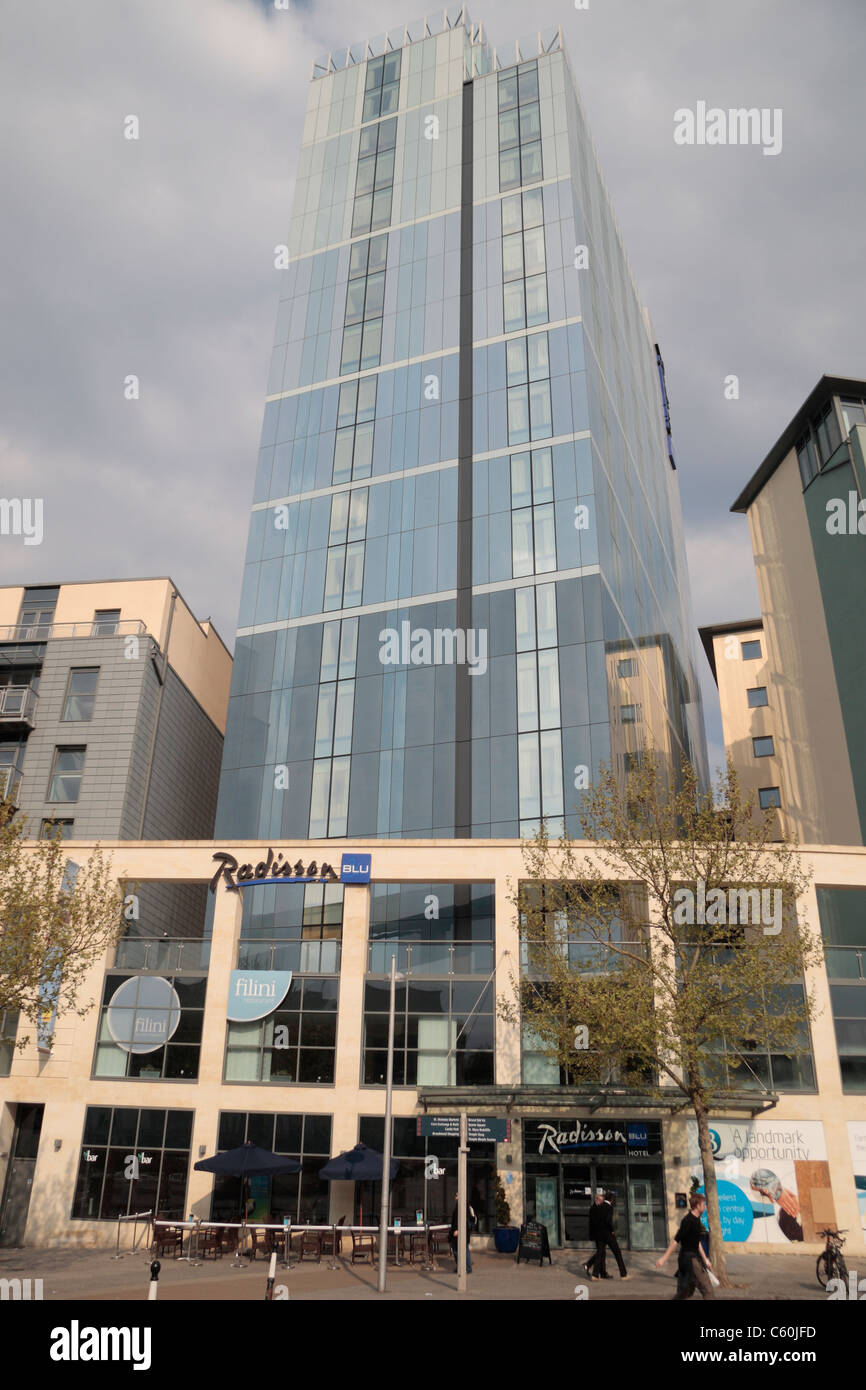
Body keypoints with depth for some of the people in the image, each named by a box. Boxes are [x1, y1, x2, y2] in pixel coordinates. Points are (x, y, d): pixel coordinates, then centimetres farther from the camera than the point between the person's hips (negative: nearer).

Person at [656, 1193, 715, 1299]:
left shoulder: (697, 1220, 12)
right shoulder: (688, 1221, -17)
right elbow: (676, 1240, -19)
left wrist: (705, 1260, 24)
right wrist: (663, 1258, -18)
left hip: (694, 1257, 9)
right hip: (689, 1258, -9)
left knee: (685, 1292, 13)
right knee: (707, 1288, -11)